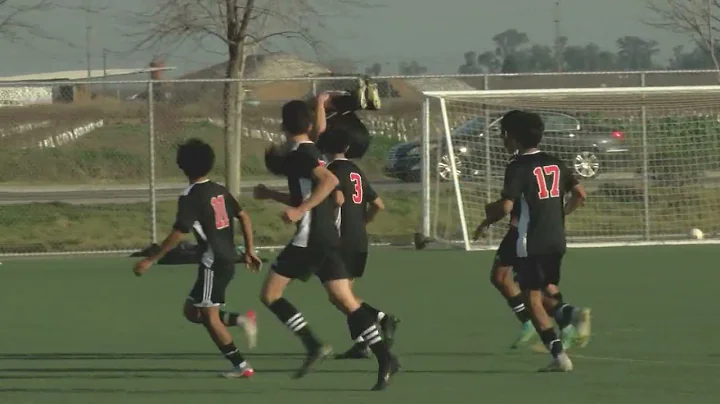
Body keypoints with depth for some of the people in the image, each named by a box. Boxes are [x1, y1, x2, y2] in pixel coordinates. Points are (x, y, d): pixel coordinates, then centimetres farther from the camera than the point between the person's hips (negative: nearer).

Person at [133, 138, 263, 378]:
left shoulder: (190, 197, -13)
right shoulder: (219, 191, 10)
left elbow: (178, 234, -18)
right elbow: (243, 217, 12)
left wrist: (150, 260, -14)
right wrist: (249, 250, 18)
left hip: (213, 262, -8)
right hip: (228, 260, 8)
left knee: (209, 316, -2)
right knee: (192, 311, 16)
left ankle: (241, 366, -4)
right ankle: (241, 321, 3)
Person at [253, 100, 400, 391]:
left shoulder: (300, 154, -9)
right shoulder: (310, 153, 19)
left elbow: (329, 180, -26)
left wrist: (300, 211, -27)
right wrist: (271, 195, 37)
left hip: (309, 238, -9)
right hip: (329, 238, 9)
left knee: (270, 294, 0)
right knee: (345, 300, 3)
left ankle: (314, 345, -11)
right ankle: (385, 358, -8)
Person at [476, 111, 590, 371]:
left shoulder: (518, 167, -11)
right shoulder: (554, 164, 8)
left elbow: (506, 206, -20)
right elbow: (580, 194, 10)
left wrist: (488, 220, -1)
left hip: (530, 244, -7)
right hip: (557, 241, 7)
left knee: (533, 299, 0)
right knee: (541, 295, 19)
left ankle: (559, 355, -9)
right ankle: (571, 313, -10)